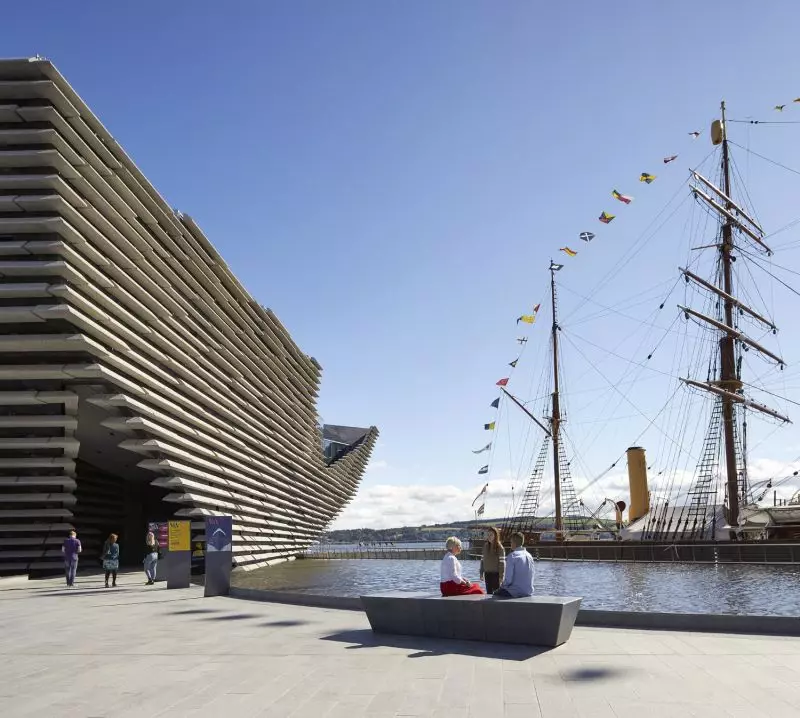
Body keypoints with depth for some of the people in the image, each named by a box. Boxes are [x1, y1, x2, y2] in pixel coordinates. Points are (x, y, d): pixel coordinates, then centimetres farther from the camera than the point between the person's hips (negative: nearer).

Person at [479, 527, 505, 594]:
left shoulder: (499, 547, -10)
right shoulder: (485, 546, 6)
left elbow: (502, 562, -12)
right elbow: (482, 560, 10)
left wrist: (501, 576, -15)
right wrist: (481, 573, 8)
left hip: (496, 573, -5)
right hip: (487, 573, 5)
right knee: (489, 592, 12)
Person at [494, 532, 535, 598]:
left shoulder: (512, 556, -14)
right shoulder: (529, 556, 7)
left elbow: (508, 580, -17)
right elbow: (531, 577, 13)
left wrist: (502, 585, 4)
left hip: (515, 593, -7)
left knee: (496, 593, 17)